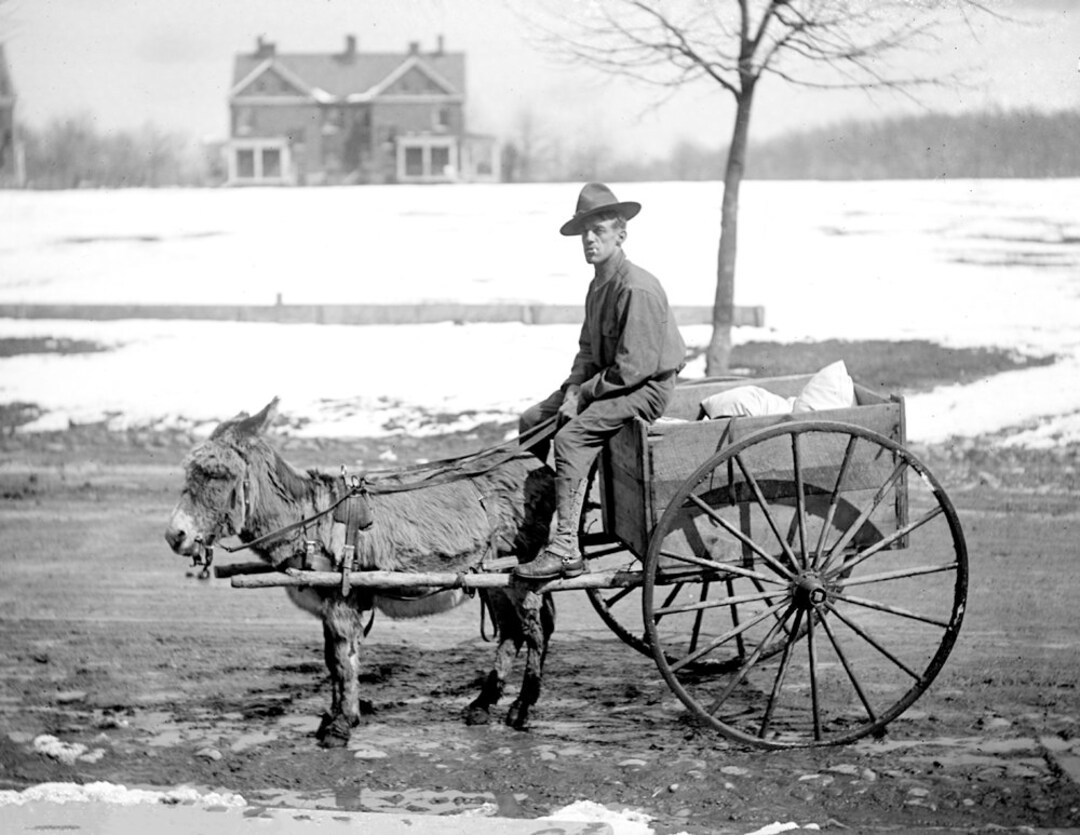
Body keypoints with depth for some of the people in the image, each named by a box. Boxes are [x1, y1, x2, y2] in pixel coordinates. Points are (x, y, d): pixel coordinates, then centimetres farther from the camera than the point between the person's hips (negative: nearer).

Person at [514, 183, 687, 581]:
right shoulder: (598, 286, 9)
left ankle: (565, 550, -29)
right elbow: (588, 349, 15)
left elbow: (634, 367, -25)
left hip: (645, 387, -10)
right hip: (605, 381, 10)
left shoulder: (637, 289, -22)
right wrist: (573, 389, -4)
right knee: (532, 422, 7)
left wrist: (584, 393, -15)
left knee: (571, 438, -27)